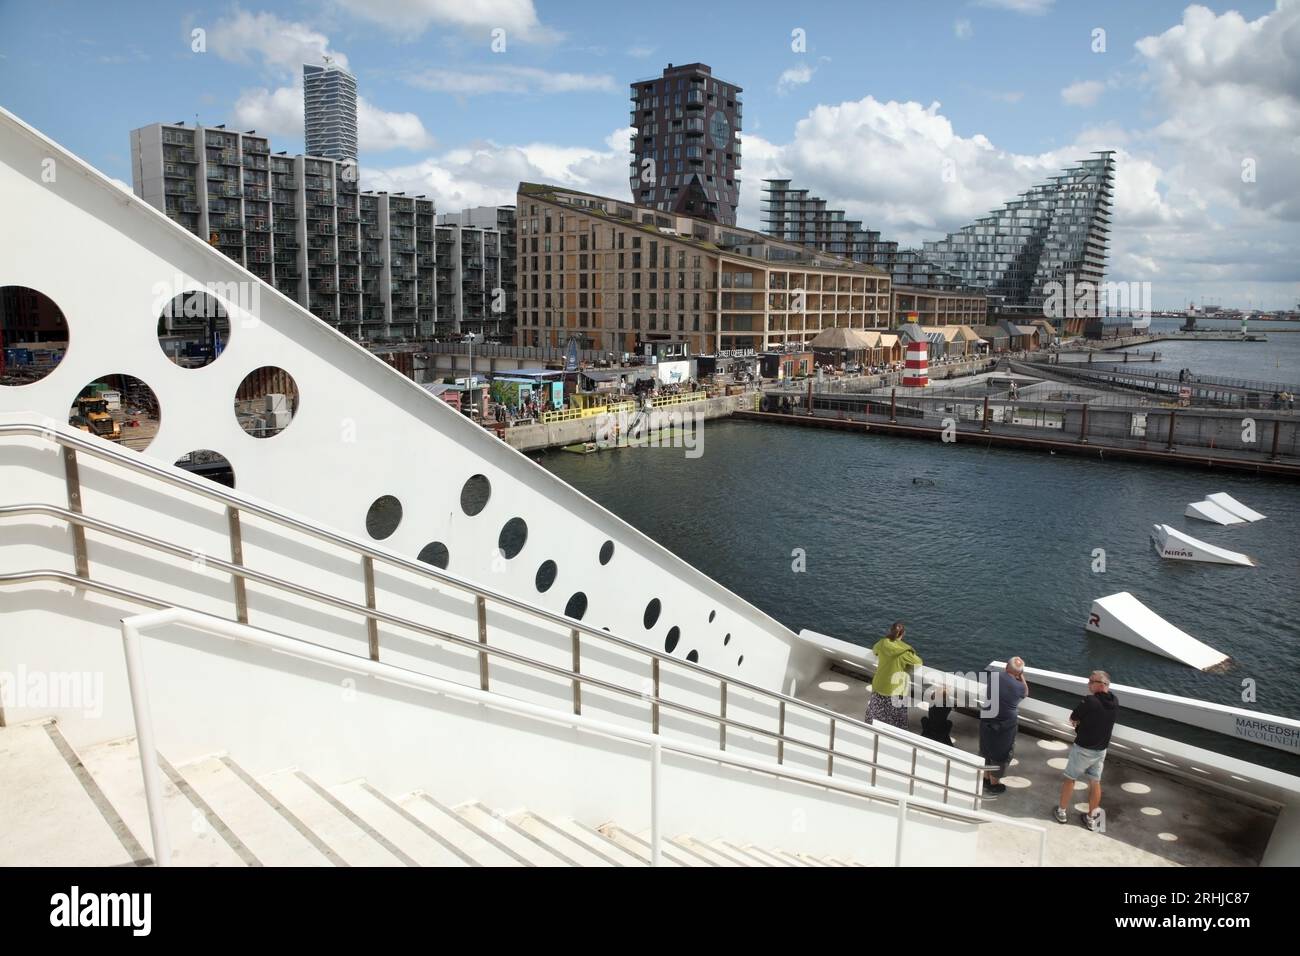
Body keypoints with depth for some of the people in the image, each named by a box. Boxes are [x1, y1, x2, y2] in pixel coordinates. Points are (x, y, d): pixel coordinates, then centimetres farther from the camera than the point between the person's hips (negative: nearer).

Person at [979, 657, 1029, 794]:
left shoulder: (994, 676, -9)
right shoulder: (1019, 686, -20)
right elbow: (1025, 693, 4)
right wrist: (1021, 677, 2)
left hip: (987, 720, 5)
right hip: (1005, 725, -5)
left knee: (986, 750, 22)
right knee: (1001, 754, 13)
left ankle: (986, 778, 38)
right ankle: (994, 784, 25)